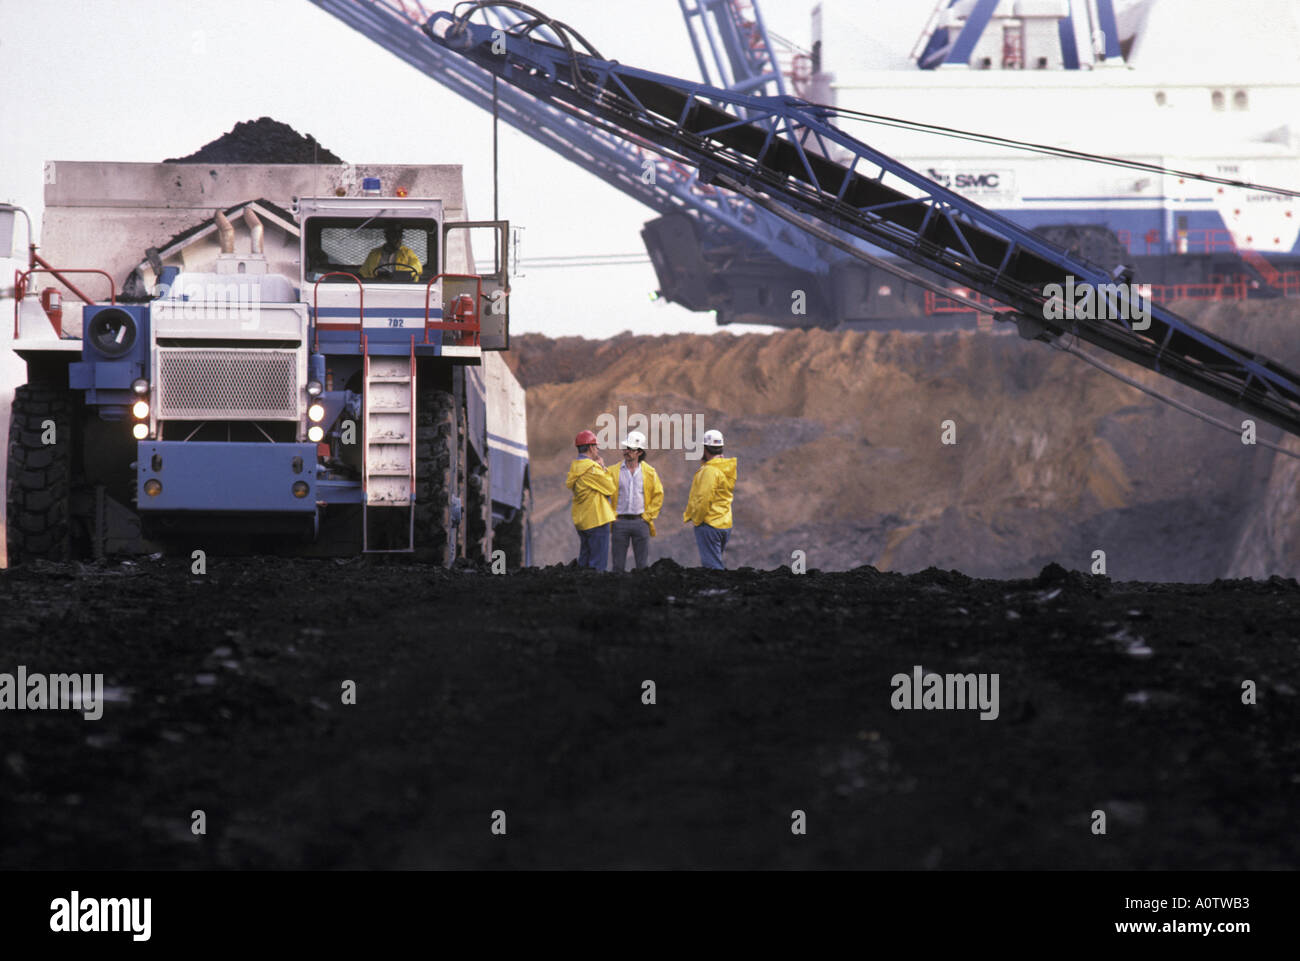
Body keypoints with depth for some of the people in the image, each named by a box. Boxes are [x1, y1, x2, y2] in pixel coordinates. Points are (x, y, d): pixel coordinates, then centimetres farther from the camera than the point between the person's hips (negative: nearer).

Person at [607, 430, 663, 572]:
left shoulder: (649, 472, 4)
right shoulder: (613, 471, 3)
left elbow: (658, 495, 9)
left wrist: (648, 516, 1)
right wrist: (611, 516, -3)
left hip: (641, 521, 0)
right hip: (620, 521, 0)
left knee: (642, 565, 5)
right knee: (618, 564, 0)